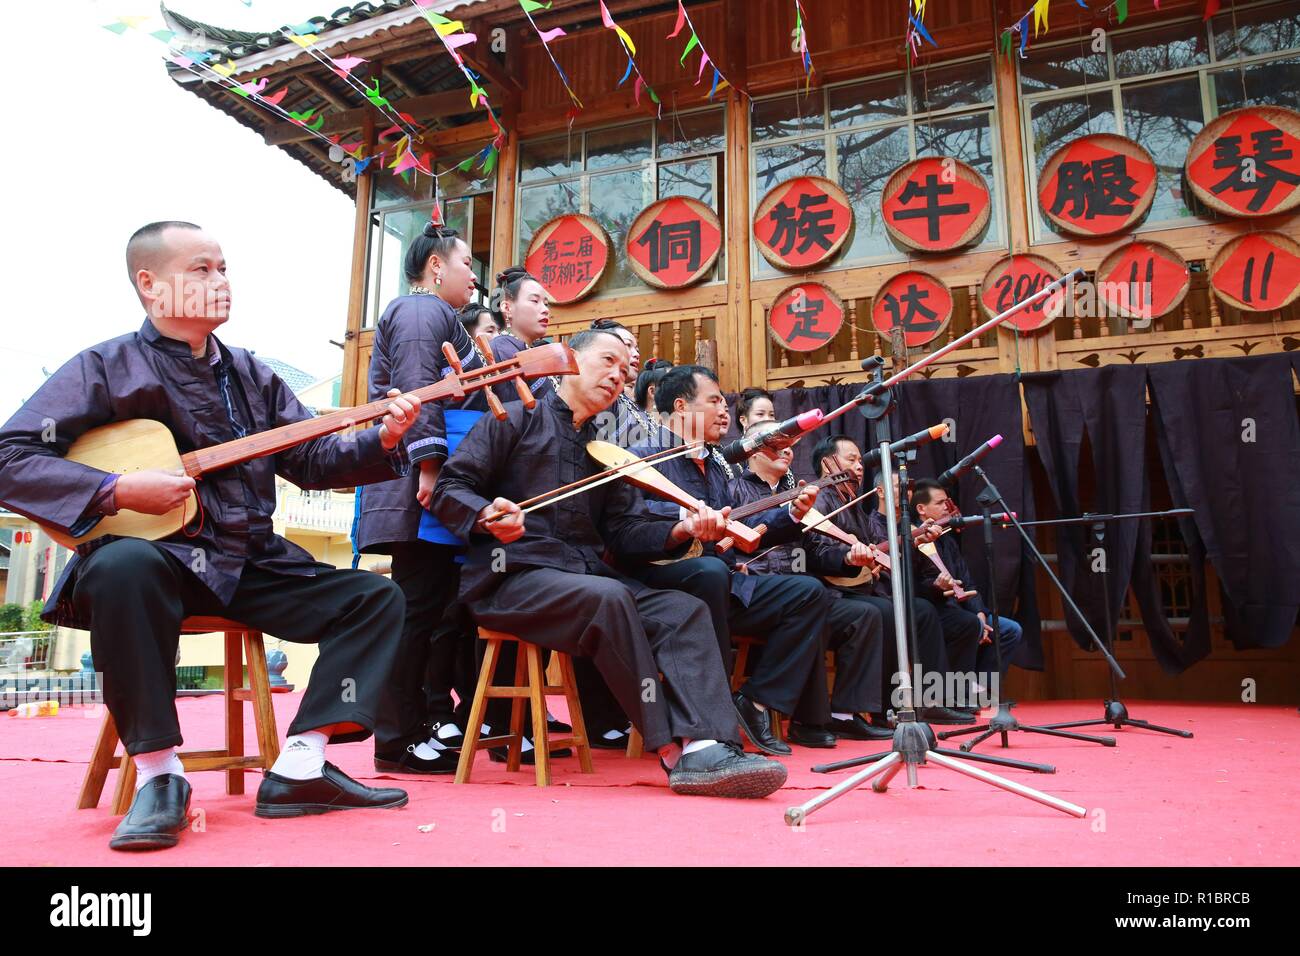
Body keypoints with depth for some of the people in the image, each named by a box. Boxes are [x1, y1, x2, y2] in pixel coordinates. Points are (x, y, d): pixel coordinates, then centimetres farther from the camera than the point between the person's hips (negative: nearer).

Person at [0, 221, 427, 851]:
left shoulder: (252, 377, 13)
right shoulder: (107, 368, -3)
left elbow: (314, 461, 8)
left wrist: (382, 439, -9)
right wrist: (117, 492, -20)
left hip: (250, 564, 6)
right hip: (159, 555, -5)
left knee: (375, 598, -5)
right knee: (124, 567, -40)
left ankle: (299, 769, -10)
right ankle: (157, 773, -24)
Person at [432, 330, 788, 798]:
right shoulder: (515, 420, 4)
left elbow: (625, 530, 11)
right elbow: (449, 488, -2)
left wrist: (681, 529, -9)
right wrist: (490, 514, -24)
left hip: (587, 575, 7)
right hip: (515, 576, -6)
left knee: (686, 610, -17)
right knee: (609, 598, -35)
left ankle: (703, 747, -31)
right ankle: (672, 748, -25)